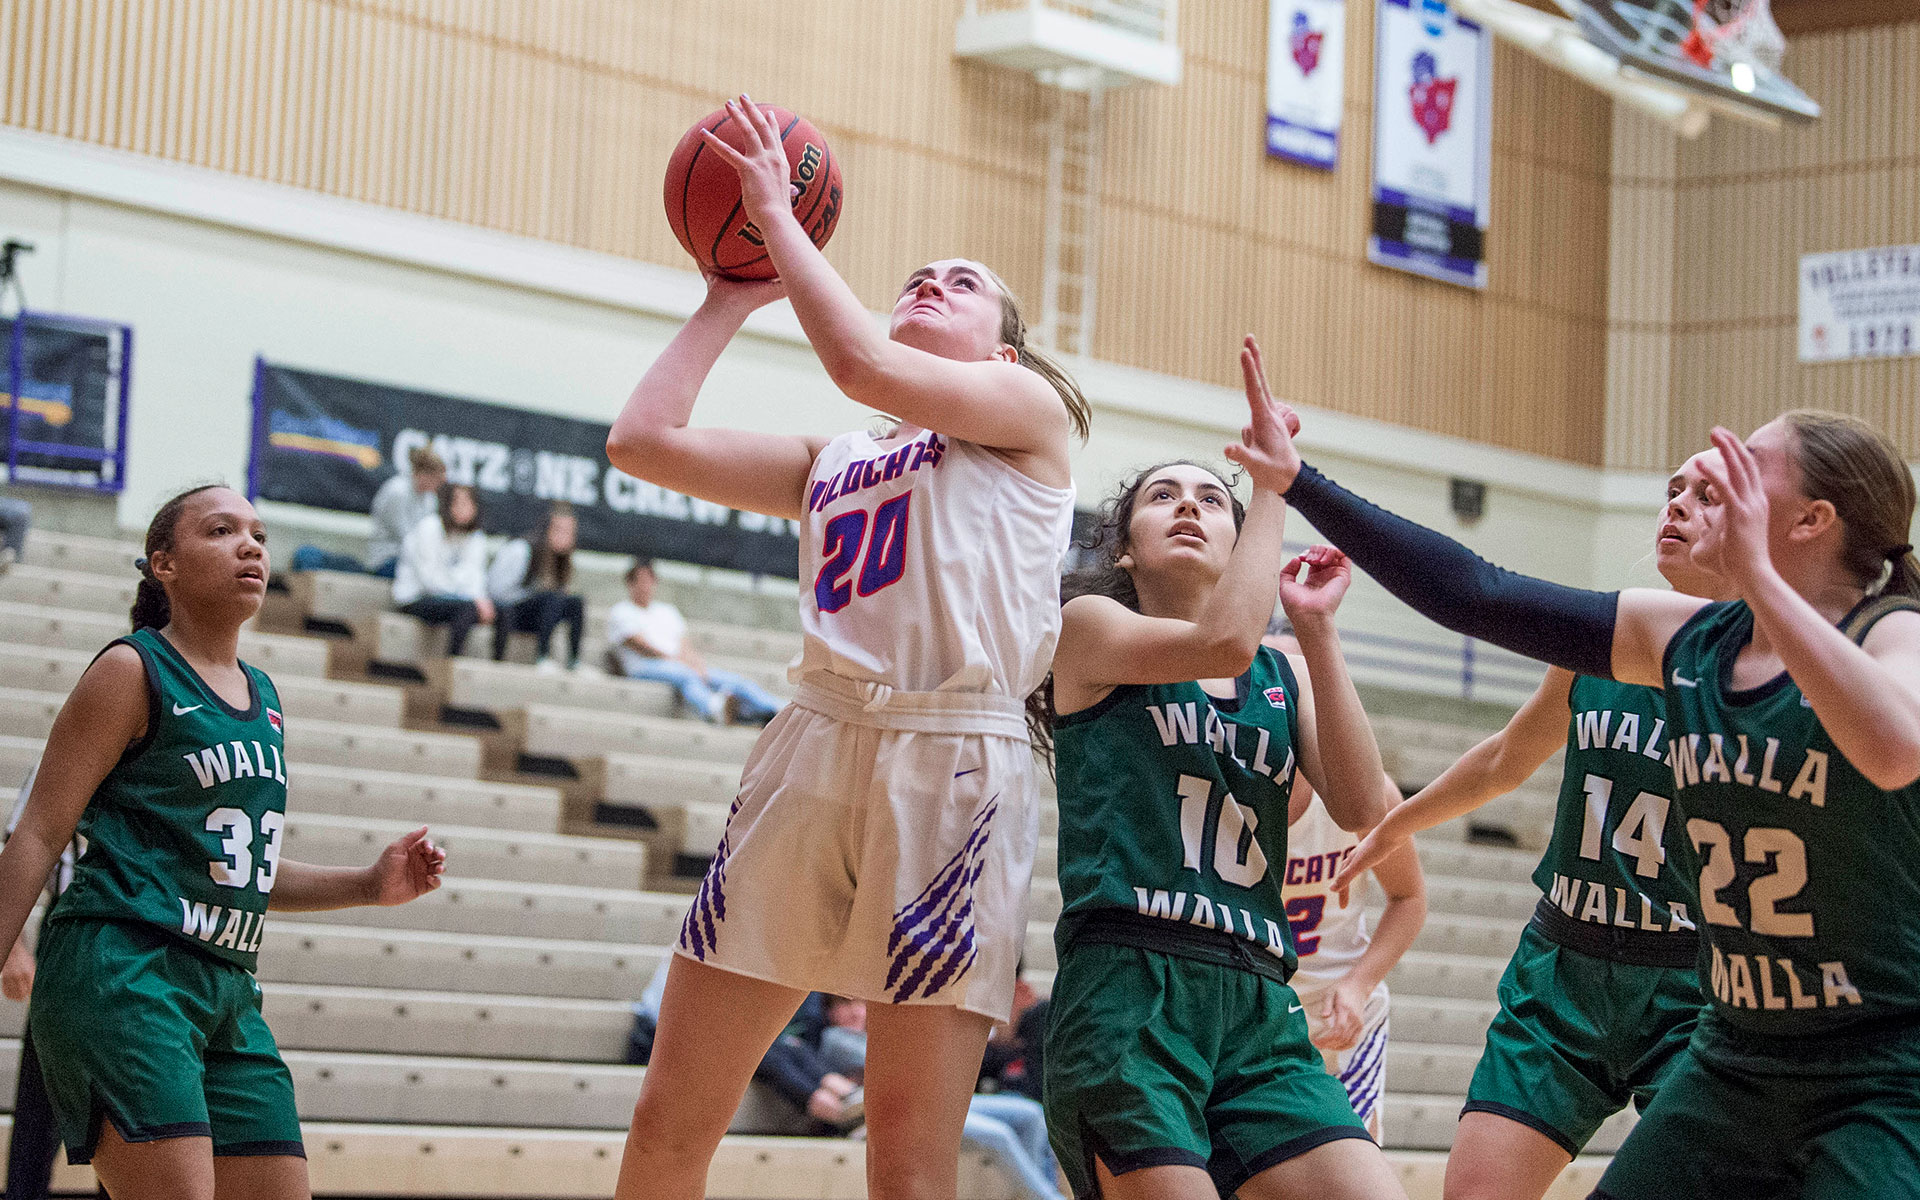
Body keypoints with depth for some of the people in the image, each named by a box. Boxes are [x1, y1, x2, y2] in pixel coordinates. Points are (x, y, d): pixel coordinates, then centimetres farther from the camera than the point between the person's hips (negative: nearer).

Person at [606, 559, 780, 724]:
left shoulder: (667, 611, 31)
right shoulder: (620, 613, 11)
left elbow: (685, 646, 18)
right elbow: (641, 646, -5)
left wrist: (696, 661, -6)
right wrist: (674, 659, -17)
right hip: (646, 668, -7)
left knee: (736, 681, -16)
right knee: (686, 677, -41)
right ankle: (715, 708, -74)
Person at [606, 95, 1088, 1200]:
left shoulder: (1030, 407, 8)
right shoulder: (831, 464, 24)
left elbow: (866, 365, -9)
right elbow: (643, 438, 16)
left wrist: (777, 216, 2)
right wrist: (733, 299, 24)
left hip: (953, 766, -5)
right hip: (815, 750, 5)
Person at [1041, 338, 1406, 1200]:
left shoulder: (1286, 676, 21)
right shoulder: (1089, 627, 9)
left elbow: (1361, 809, 4)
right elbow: (1223, 642, -11)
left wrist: (1316, 627, 2)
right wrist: (1275, 480, -3)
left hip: (1259, 1012, 5)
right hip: (1127, 995, -5)